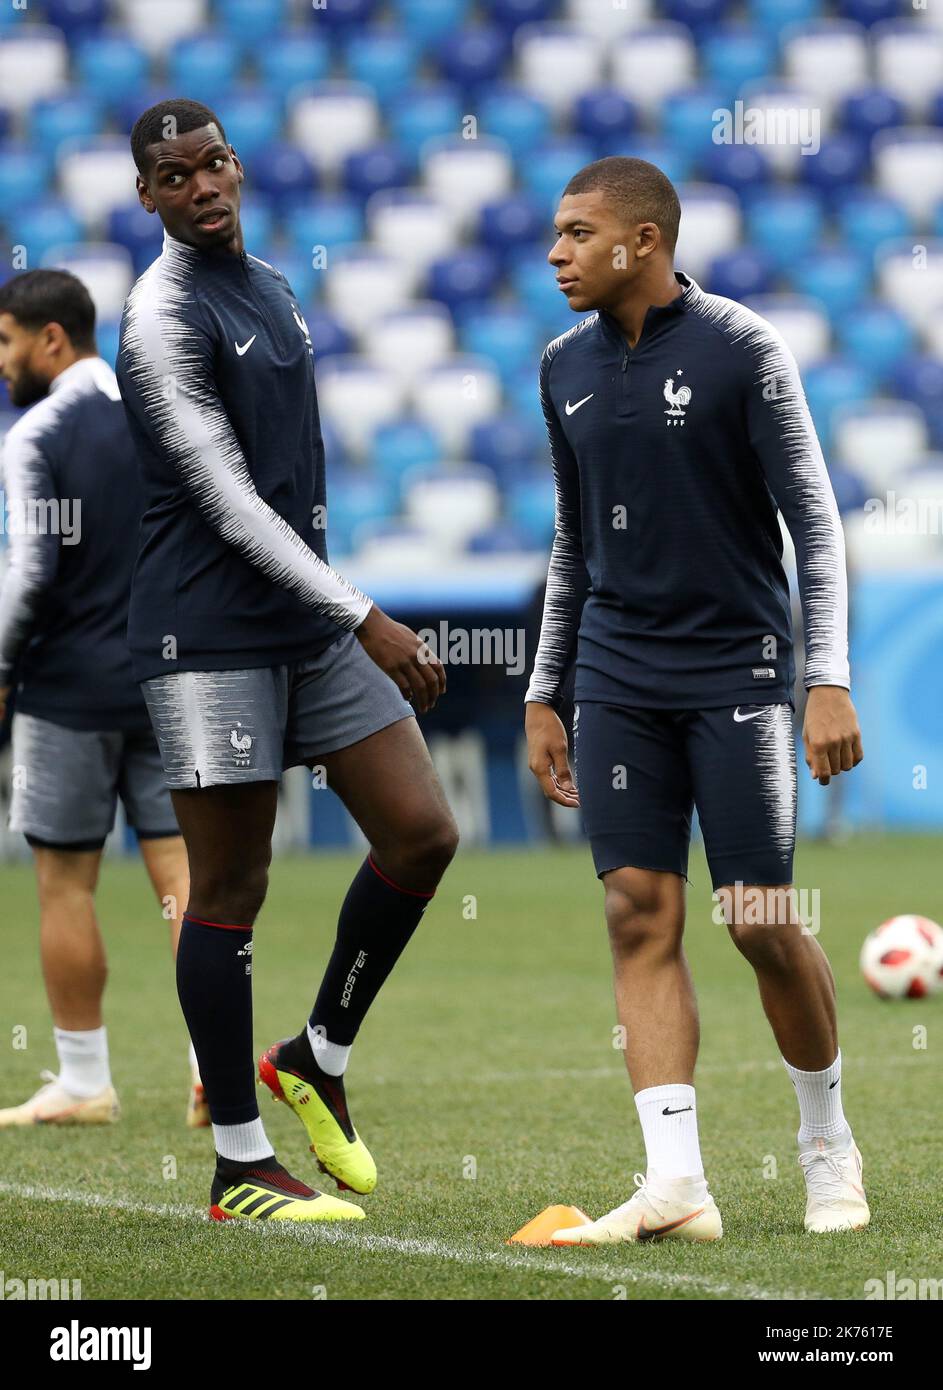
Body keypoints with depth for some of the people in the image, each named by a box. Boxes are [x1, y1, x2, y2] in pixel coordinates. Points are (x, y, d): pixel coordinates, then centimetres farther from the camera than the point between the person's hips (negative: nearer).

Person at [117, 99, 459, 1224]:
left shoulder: (272, 289, 15)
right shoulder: (164, 318, -12)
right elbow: (223, 498, -19)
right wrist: (363, 619, -22)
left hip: (307, 618, 8)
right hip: (209, 635, -8)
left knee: (421, 835, 1)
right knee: (229, 891, -4)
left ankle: (317, 1060, 20)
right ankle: (240, 1168, 3)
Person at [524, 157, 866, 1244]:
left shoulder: (742, 349, -7)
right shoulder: (567, 368, 10)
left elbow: (814, 522, -6)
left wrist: (831, 682, -14)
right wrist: (541, 695, 18)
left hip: (738, 671, -5)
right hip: (617, 680, 5)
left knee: (764, 922, -4)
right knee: (640, 914, -6)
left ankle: (827, 1143, 19)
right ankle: (675, 1184, -9)